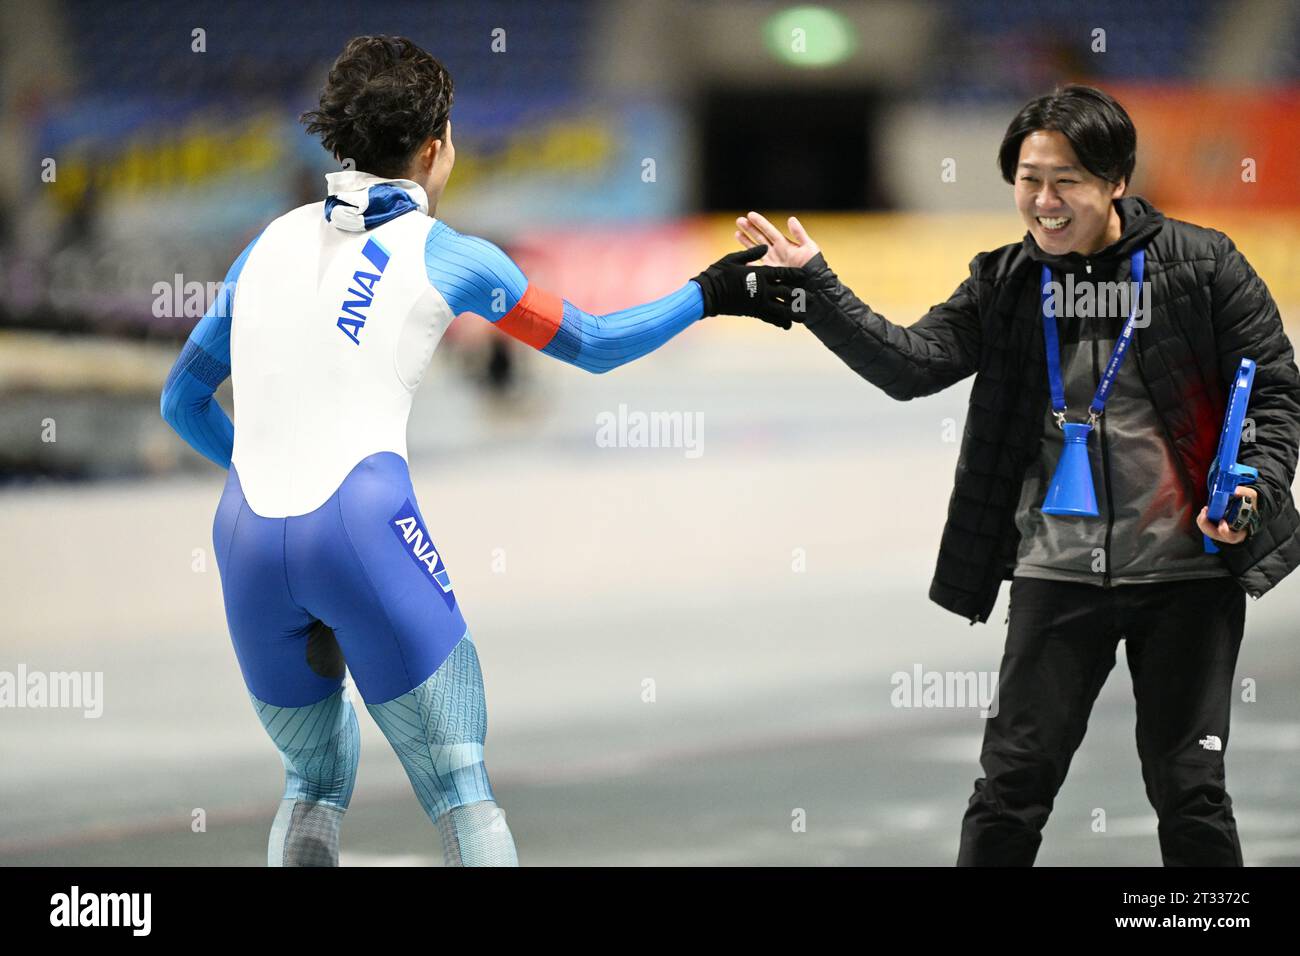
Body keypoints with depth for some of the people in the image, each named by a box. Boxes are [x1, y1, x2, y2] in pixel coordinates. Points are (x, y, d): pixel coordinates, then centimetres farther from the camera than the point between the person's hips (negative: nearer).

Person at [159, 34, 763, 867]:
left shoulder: (271, 245, 17)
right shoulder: (449, 258, 6)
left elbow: (182, 400, 25)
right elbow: (596, 346, 16)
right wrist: (706, 294, 29)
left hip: (247, 540, 5)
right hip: (363, 525, -4)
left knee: (318, 780, 22)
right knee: (461, 792, 1)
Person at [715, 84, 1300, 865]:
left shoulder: (1201, 265, -6)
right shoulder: (1006, 283, 3)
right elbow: (911, 364, -7)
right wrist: (811, 288, -18)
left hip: (1187, 573, -2)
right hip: (1057, 573, 2)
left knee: (1190, 789, 4)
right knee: (1012, 784, 2)